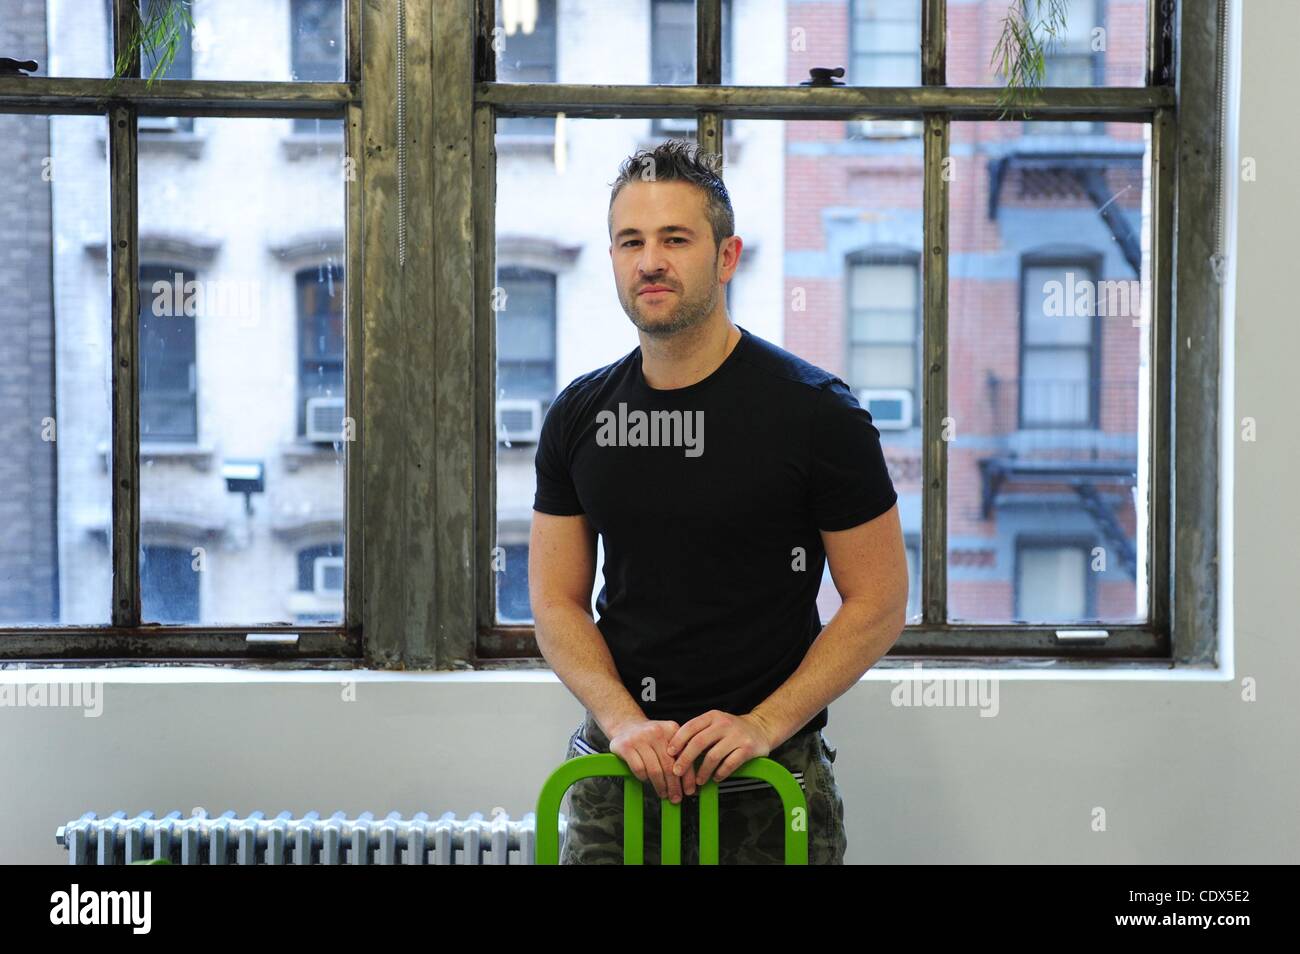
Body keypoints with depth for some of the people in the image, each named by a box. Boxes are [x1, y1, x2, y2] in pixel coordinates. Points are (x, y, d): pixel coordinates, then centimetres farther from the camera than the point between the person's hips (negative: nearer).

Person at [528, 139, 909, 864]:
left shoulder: (817, 410, -8)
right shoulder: (580, 416, 3)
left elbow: (879, 603, -7)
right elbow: (557, 598, 5)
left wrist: (761, 726, -16)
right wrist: (625, 721, -11)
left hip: (769, 776, -3)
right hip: (615, 765, 3)